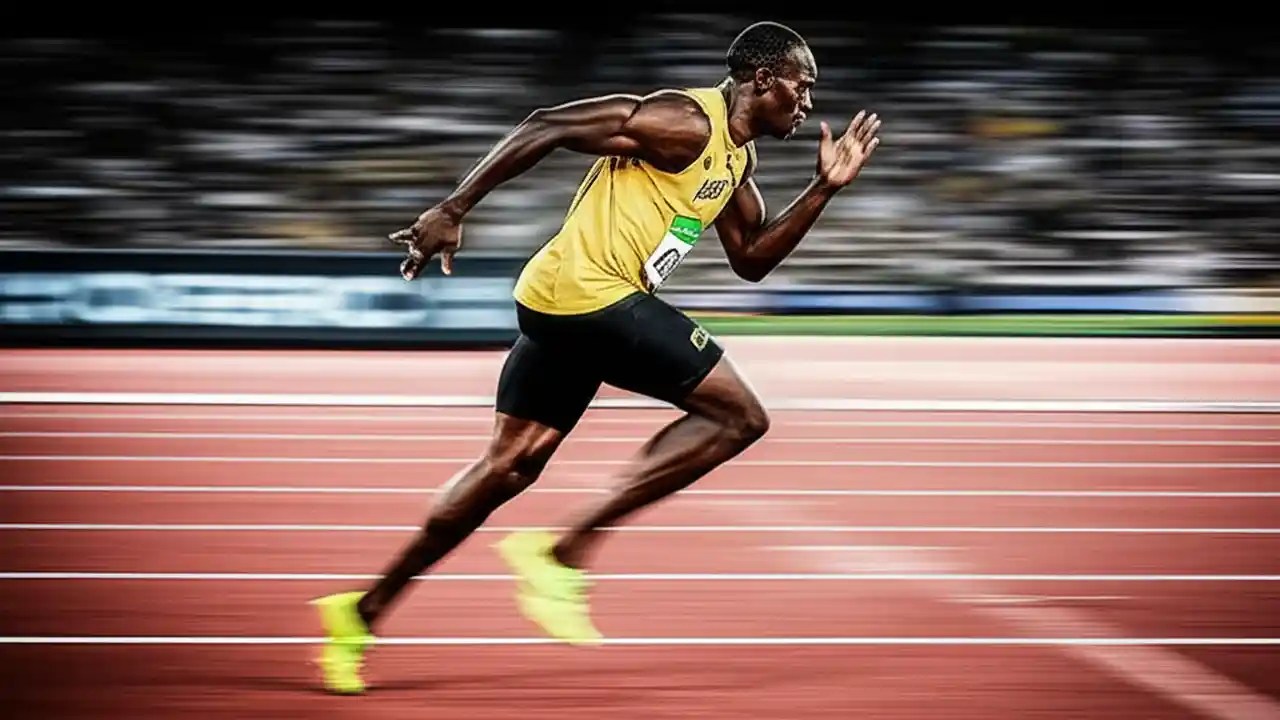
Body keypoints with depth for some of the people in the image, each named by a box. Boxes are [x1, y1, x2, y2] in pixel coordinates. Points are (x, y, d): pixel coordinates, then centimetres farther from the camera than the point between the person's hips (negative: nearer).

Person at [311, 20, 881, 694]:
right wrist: (453, 209, -16)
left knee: (510, 464, 12)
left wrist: (822, 190, 12)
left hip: (559, 305, 10)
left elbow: (751, 259, 23)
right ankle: (563, 553, -10)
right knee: (739, 414, -7)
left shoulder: (737, 156, 17)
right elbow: (546, 126, -15)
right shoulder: (685, 123, -13)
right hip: (589, 290, -10)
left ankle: (366, 608, 16)